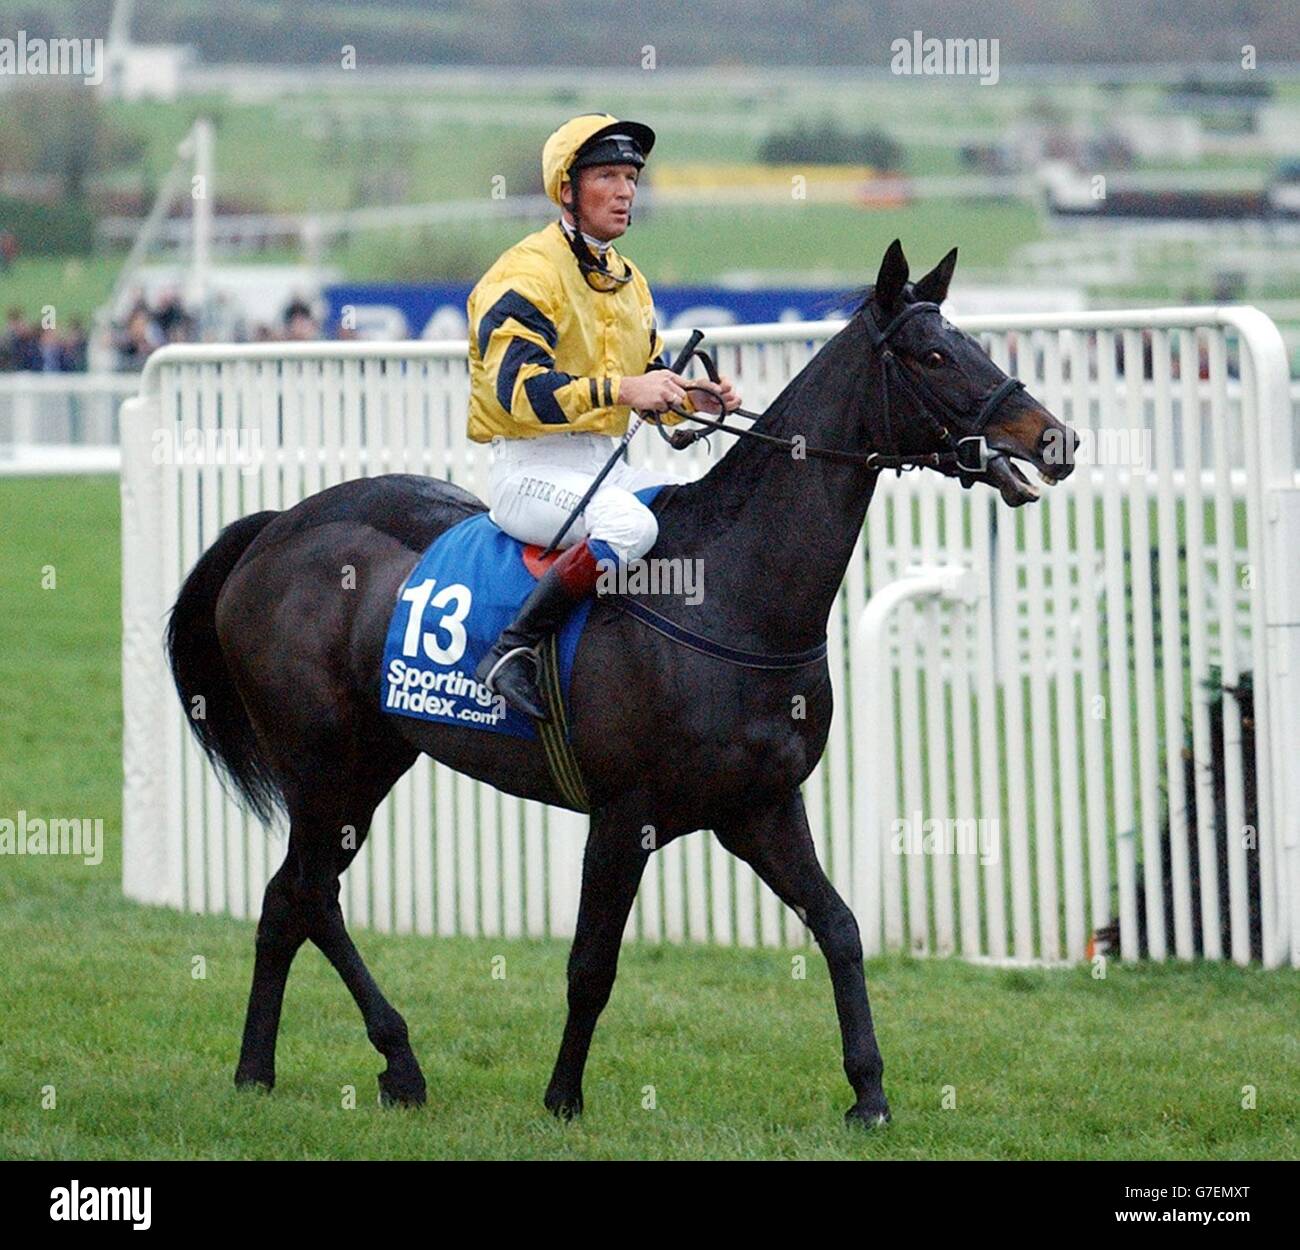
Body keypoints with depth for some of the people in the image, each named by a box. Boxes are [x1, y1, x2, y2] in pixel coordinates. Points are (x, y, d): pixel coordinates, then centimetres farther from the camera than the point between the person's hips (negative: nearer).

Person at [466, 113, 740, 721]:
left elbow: (649, 377, 26)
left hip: (606, 463, 9)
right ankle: (512, 651, -29)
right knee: (628, 524, -36)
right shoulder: (527, 274, -11)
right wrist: (619, 390, -32)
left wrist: (695, 397, 3)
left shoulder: (624, 279, 18)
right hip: (530, 469, -9)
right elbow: (518, 387, -24)